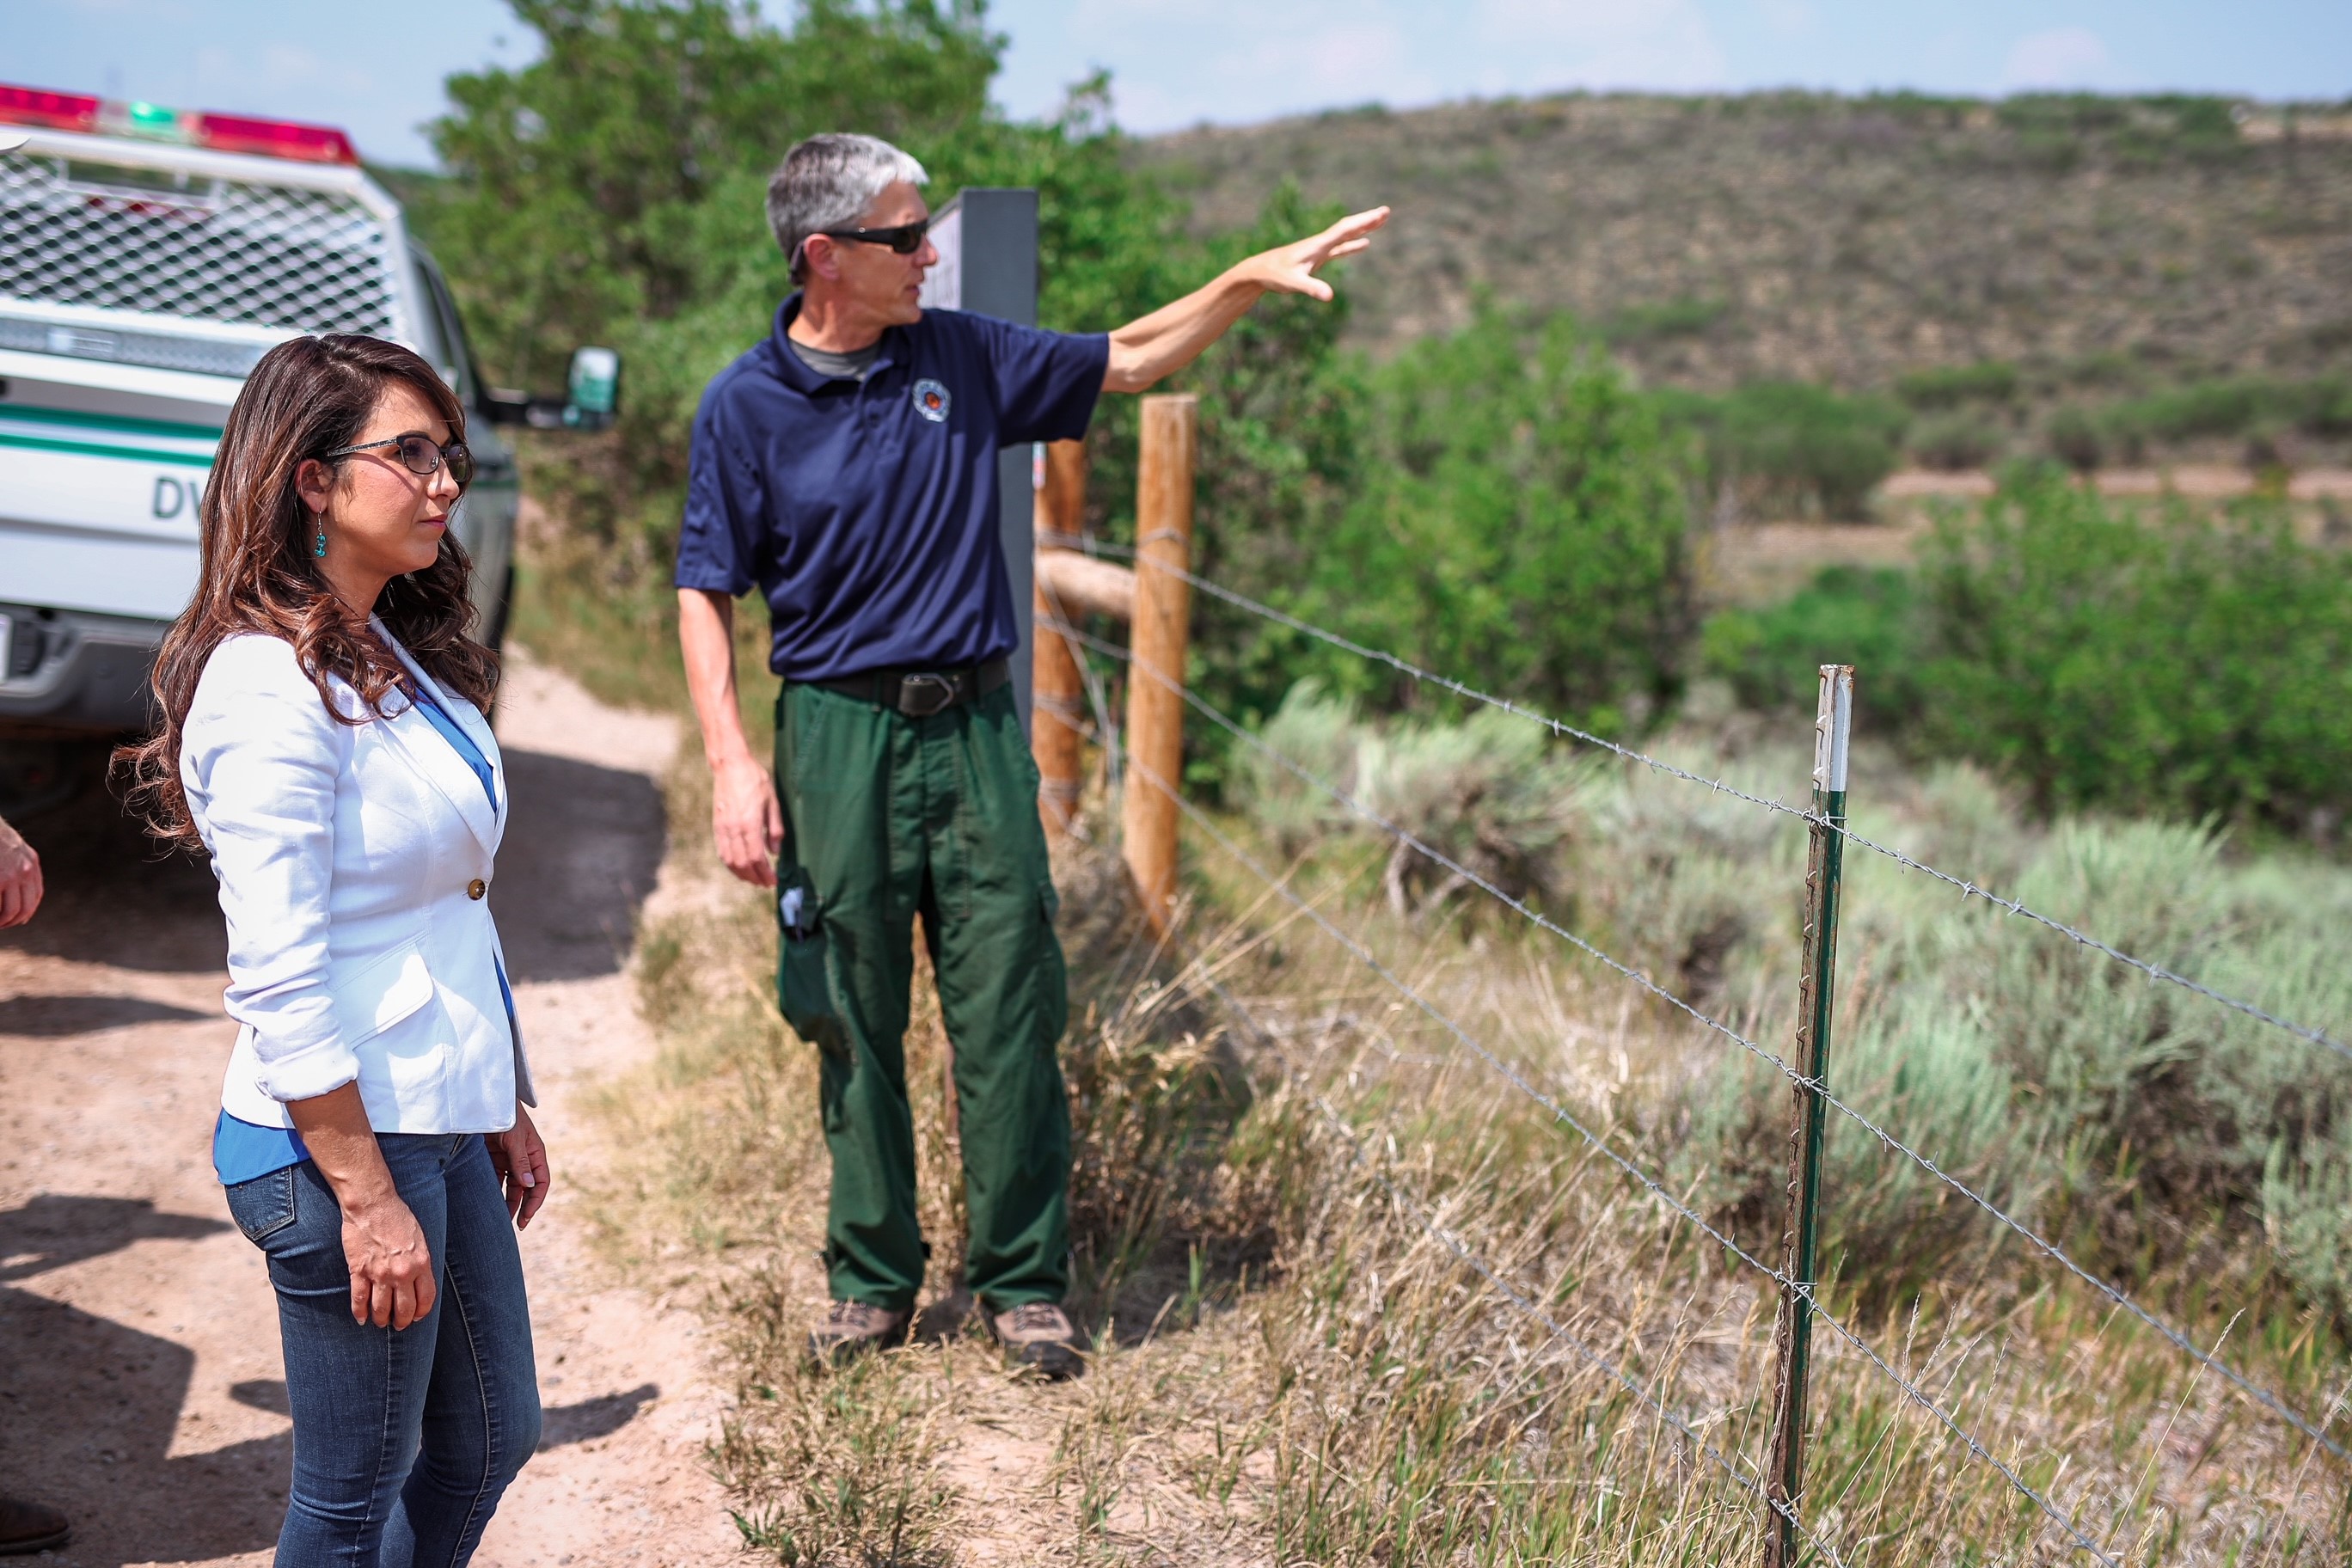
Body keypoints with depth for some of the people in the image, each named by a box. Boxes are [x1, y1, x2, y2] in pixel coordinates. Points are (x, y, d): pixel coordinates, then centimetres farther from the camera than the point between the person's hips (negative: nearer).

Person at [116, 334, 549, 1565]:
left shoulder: (392, 653, 10)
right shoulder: (271, 687, -19)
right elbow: (280, 985, -22)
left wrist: (505, 1104, 17)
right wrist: (366, 1196, -21)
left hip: (442, 1120, 10)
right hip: (341, 1139, -10)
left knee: (488, 1438, 20)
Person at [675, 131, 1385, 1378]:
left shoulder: (962, 357, 6)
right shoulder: (745, 407, -3)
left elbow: (1127, 361, 18)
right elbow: (705, 592, -1)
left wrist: (1250, 280, 7)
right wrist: (730, 761, -11)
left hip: (977, 726, 2)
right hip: (838, 735, -2)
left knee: (1010, 1015, 1)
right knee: (852, 1023, 6)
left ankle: (1024, 1281, 14)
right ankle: (872, 1282, 22)